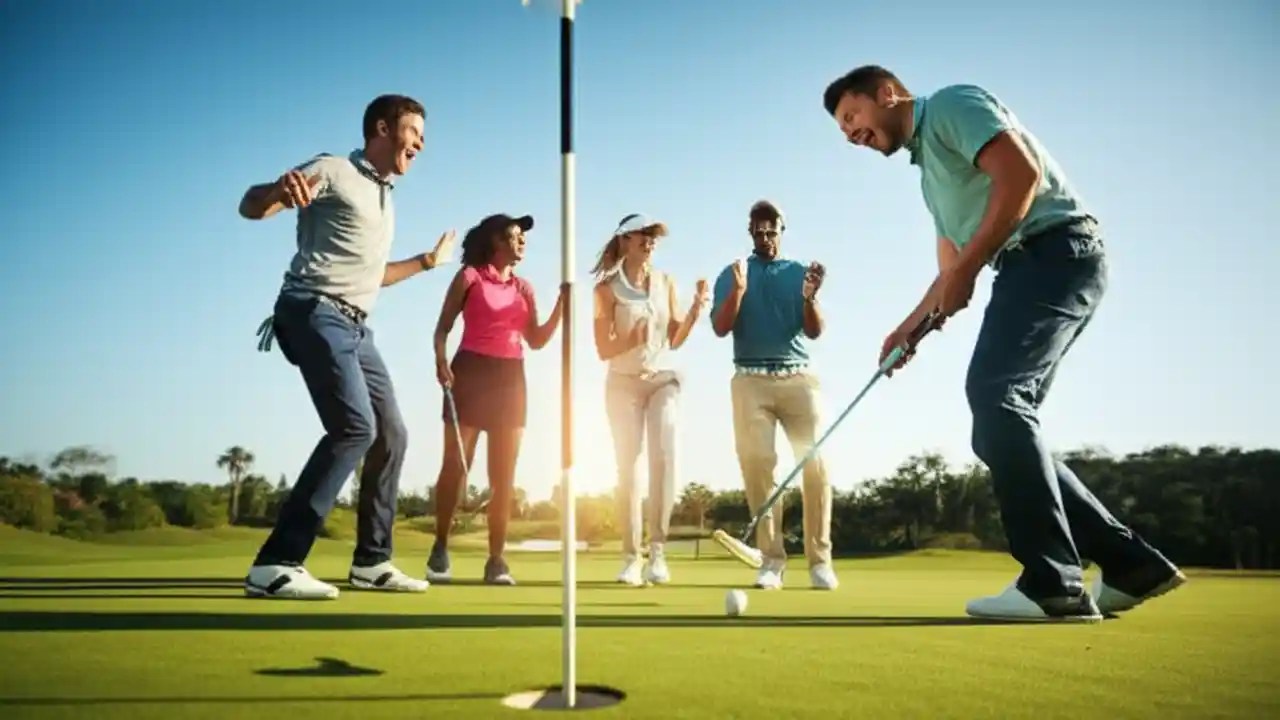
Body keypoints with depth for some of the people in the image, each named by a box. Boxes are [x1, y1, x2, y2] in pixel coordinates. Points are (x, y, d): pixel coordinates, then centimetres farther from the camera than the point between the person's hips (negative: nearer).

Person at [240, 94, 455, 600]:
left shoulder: (385, 199, 25)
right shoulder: (332, 170, -1)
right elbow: (251, 207, -11)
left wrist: (428, 261, 40)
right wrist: (279, 189, -34)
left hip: (355, 326, 10)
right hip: (315, 314, -10)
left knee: (391, 434, 9)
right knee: (356, 426, -24)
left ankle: (371, 562, 19)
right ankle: (275, 564, -22)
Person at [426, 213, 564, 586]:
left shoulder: (524, 288, 15)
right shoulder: (470, 276, 3)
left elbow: (537, 340, 10)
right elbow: (443, 327, -1)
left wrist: (561, 305, 0)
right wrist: (441, 360, -18)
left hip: (510, 380, 4)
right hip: (471, 373, -4)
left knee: (504, 475, 2)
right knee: (455, 465, -4)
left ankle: (496, 559, 6)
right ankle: (440, 550, 9)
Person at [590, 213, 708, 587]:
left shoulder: (666, 282, 5)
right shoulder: (607, 288, -4)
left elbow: (673, 341, 7)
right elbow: (603, 350, -8)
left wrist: (694, 312, -8)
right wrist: (633, 340, -26)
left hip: (663, 380, 2)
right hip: (624, 383, -2)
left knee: (664, 458, -16)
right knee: (628, 466, 1)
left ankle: (657, 551, -13)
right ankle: (631, 557, 6)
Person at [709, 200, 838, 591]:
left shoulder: (801, 272, 12)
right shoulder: (732, 274, 12)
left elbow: (814, 332, 4)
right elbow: (720, 328, 0)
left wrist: (810, 297, -15)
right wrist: (738, 290, -16)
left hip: (798, 377, 0)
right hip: (750, 379, 0)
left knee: (816, 463, -8)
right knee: (757, 464, -7)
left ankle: (819, 559, -3)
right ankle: (771, 559, -2)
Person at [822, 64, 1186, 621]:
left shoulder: (953, 105, 1)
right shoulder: (928, 165, 29)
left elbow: (1022, 171, -15)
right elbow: (950, 272, 29)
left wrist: (967, 270, -14)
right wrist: (908, 330, 16)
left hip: (1057, 250, -10)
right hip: (1031, 266, 10)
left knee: (992, 393, -22)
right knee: (1000, 427, 3)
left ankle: (1053, 584, -21)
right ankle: (1130, 563, 6)